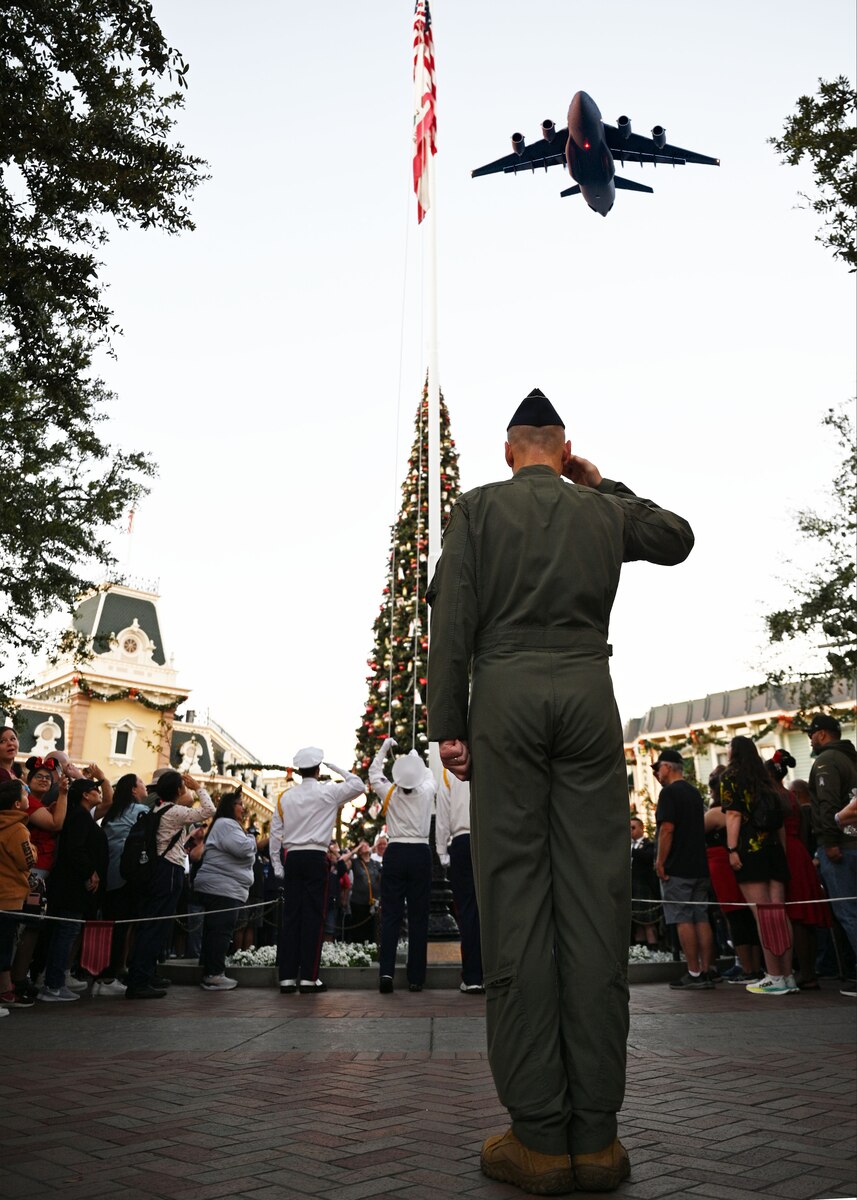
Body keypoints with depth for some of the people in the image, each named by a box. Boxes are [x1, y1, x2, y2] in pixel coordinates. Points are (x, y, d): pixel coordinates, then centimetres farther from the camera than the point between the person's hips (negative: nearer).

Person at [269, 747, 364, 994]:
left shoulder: (285, 797, 9)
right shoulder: (327, 792, -3)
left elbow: (275, 833, 9)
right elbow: (359, 786, 4)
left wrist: (276, 864, 15)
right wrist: (337, 769, 11)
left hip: (292, 858, 4)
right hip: (316, 857, -4)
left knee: (290, 916, 6)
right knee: (313, 916, -1)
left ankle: (287, 977, 7)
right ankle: (308, 977, -1)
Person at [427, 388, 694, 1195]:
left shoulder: (477, 507, 9)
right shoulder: (604, 511, 15)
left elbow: (452, 619, -1)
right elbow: (678, 539, 34)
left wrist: (447, 725, 0)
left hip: (505, 696, -2)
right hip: (588, 694, 2)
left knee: (516, 899, -4)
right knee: (594, 899, -1)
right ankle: (595, 1135, 2)